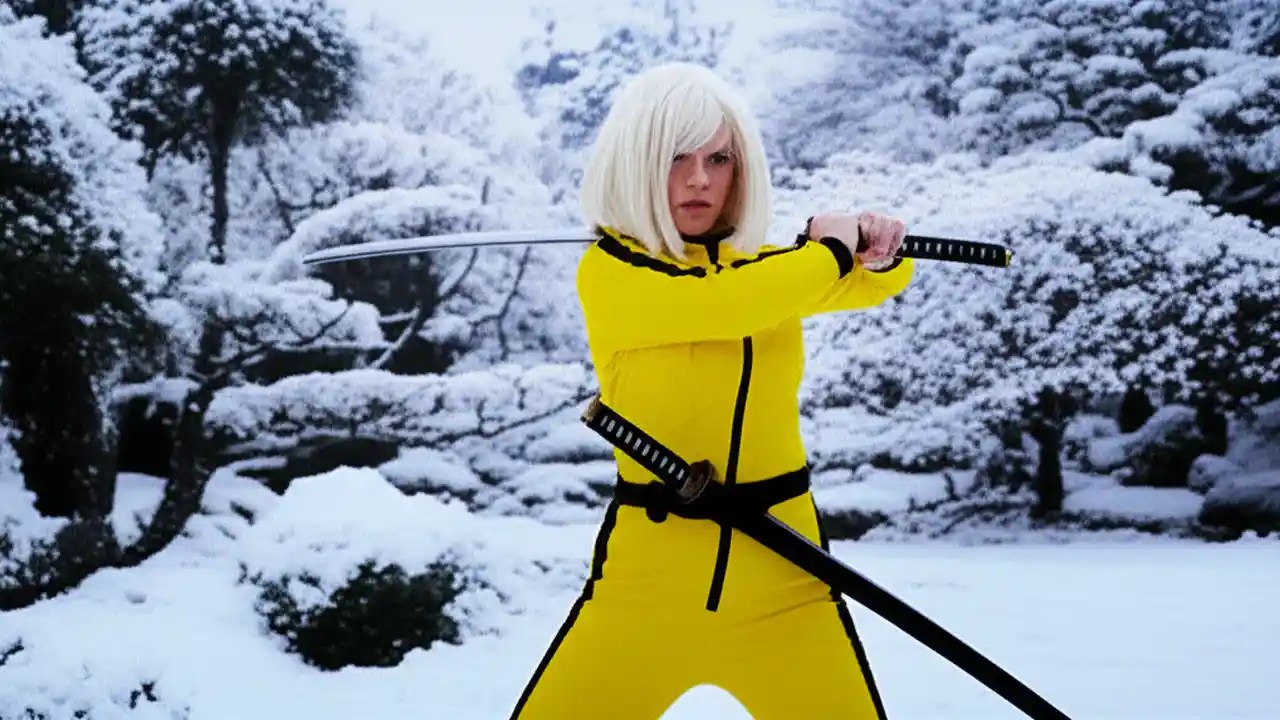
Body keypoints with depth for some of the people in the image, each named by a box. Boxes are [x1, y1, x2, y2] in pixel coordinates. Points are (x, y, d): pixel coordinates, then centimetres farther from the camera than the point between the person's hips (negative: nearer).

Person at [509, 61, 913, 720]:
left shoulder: (769, 267, 8)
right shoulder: (607, 272, -7)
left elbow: (877, 279, 15)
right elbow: (722, 302, -23)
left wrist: (874, 244, -8)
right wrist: (832, 251, -7)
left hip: (780, 571, 3)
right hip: (648, 573, -3)